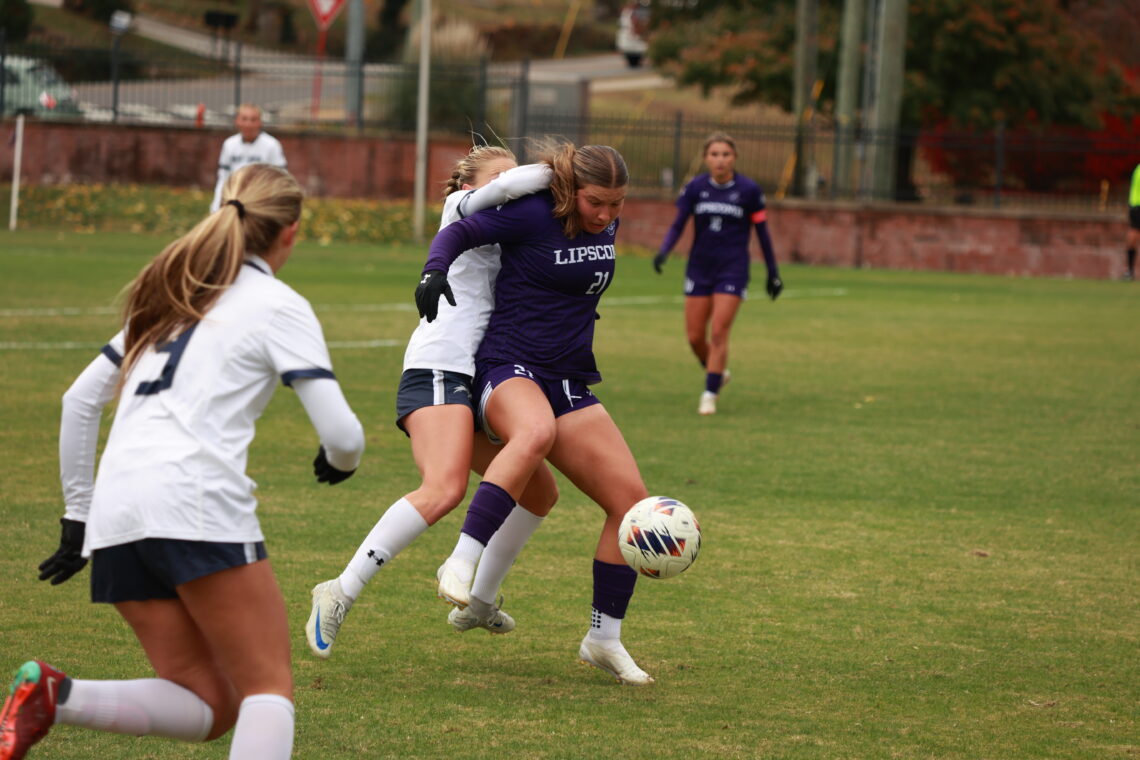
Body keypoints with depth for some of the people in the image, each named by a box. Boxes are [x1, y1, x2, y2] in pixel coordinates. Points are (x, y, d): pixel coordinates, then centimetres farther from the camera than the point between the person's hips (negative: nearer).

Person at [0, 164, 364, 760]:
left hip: (117, 513, 6)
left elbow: (79, 401, 28)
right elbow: (341, 434, -2)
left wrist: (77, 515, 31)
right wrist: (339, 462, 22)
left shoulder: (168, 297, 25)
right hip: (198, 507, -6)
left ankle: (55, 696, -13)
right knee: (268, 689, -1)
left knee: (208, 707, 8)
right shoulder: (279, 307, 6)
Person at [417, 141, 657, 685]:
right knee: (536, 432, -43)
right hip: (508, 370, -7)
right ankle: (461, 564, -46)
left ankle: (604, 639, 12)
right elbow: (458, 232, -8)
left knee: (631, 501, -2)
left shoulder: (605, 227, 8)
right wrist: (435, 272, -23)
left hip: (570, 385, 7)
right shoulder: (533, 215, -12)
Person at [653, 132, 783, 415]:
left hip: (732, 270, -3)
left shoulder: (749, 190, -6)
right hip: (700, 269, 3)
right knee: (695, 337, 3)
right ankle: (718, 373, 32)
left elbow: (762, 232, 3)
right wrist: (663, 251, -20)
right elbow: (677, 225, -1)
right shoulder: (695, 187, -2)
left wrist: (773, 272, 7)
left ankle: (709, 395, -1)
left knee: (718, 334, -11)